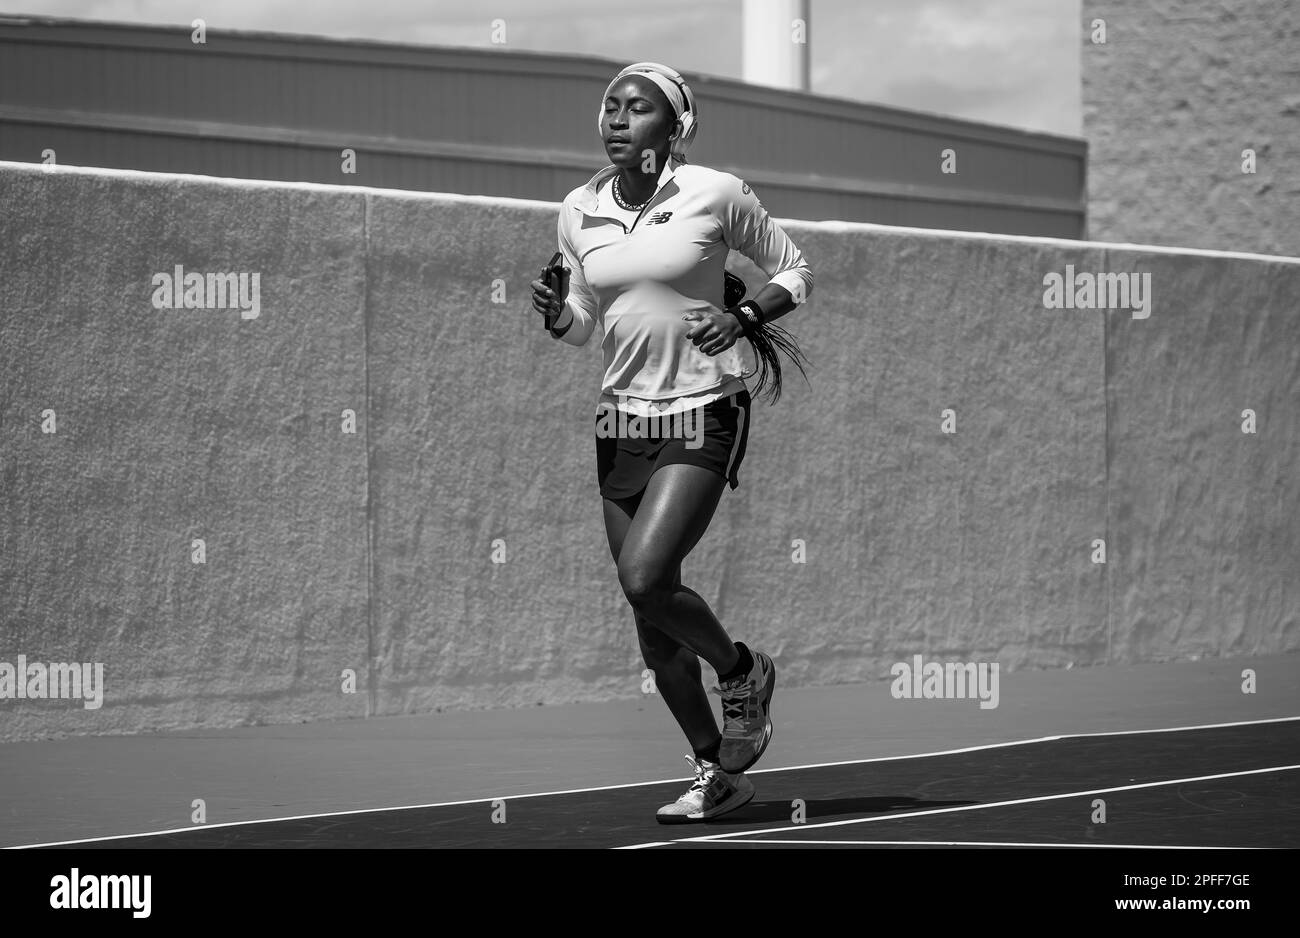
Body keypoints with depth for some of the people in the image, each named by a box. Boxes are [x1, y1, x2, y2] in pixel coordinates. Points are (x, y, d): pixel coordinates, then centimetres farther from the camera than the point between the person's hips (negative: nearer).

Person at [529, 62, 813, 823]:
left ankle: (744, 671, 6)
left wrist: (742, 318, -13)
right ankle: (719, 773, 22)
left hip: (703, 417, -5)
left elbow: (794, 270, 4)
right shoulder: (580, 212, 5)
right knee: (653, 632, 6)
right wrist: (556, 315, -6)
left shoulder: (716, 195, -7)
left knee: (645, 579, -23)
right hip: (623, 421, 5)